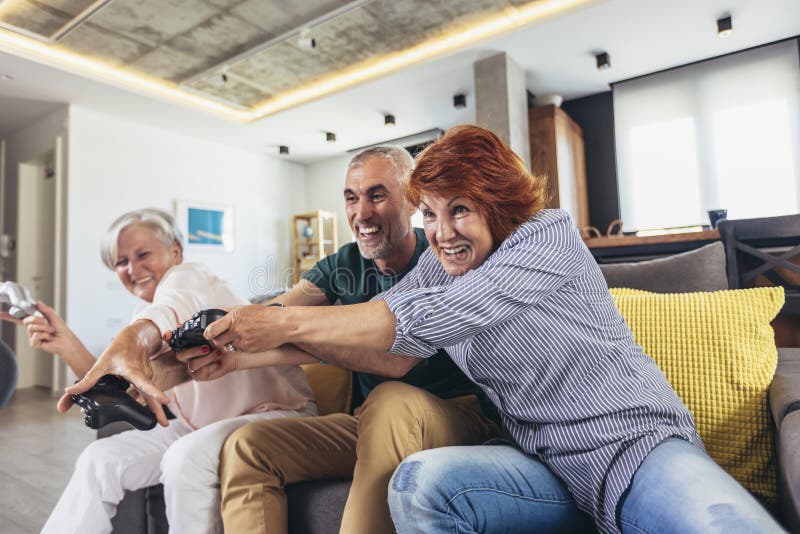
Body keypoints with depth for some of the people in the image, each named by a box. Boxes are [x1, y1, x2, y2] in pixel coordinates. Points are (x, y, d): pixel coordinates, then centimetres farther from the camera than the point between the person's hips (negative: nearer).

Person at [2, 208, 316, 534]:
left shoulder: (186, 277, -11)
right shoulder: (143, 313, 12)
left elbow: (161, 318, -37)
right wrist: (68, 347, -10)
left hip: (275, 414, -8)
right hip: (197, 428, 8)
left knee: (186, 457, -32)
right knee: (99, 460, 1)